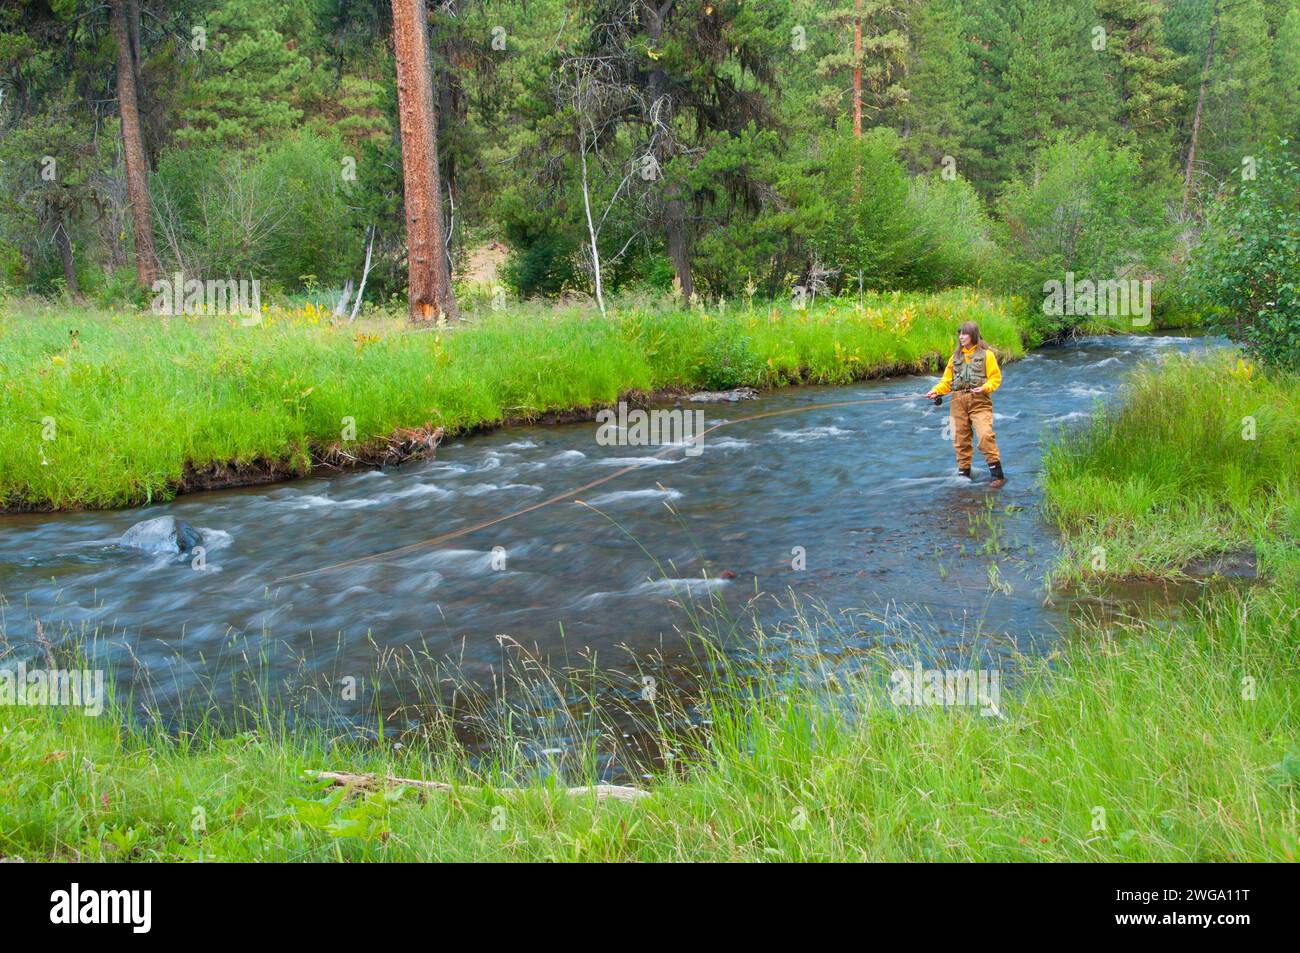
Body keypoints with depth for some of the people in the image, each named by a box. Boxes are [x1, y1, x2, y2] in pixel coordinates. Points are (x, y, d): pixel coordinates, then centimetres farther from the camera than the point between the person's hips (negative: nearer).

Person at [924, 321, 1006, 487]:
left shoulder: (986, 354, 6)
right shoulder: (955, 356, 17)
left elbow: (996, 378, 1)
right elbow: (947, 381, 15)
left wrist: (985, 387, -17)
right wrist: (936, 390, -3)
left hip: (979, 400, -5)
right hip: (958, 401, 5)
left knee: (985, 435, -19)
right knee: (960, 439, 4)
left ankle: (996, 474, -14)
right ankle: (963, 474, 14)